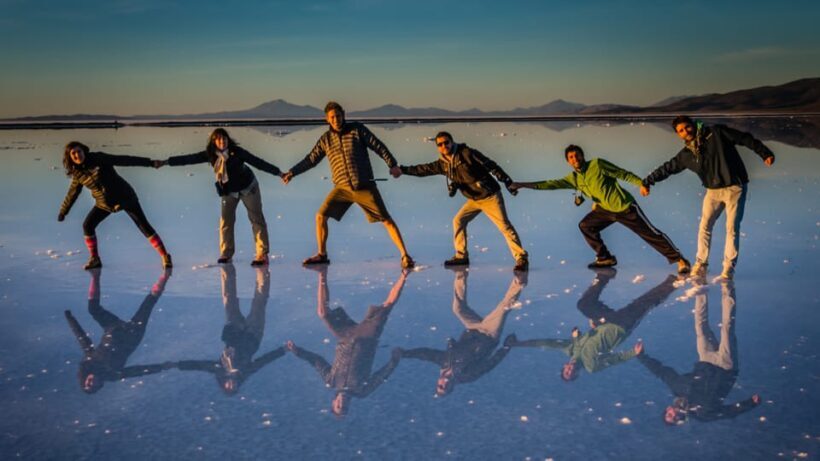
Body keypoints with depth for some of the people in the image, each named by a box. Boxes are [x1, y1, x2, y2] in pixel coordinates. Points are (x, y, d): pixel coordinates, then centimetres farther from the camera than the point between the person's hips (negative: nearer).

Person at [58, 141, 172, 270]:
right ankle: (95, 259, 13)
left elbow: (123, 160, -17)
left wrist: (149, 162, -21)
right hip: (104, 204, 5)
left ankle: (165, 257, -4)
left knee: (144, 226, -8)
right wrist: (63, 212, 21)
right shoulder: (77, 174, -3)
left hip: (123, 196, -4)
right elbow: (72, 194, 12)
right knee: (87, 225, -4)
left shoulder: (98, 158, -15)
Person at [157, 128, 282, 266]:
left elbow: (258, 162, -21)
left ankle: (263, 254, -4)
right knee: (226, 220, -1)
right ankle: (226, 253, 9)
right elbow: (189, 159, -12)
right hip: (229, 191, 3)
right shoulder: (210, 154, -14)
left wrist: (278, 173, -22)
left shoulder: (236, 151, -23)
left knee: (256, 219, -5)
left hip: (248, 187, -3)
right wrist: (166, 162, -14)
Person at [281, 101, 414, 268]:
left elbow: (378, 146, -2)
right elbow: (311, 159, 16)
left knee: (386, 219, -6)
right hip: (342, 187, 3)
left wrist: (392, 164, -11)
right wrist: (292, 172, 11)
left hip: (364, 186, -3)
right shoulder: (325, 139, 7)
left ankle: (405, 256, 0)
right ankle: (322, 255, 12)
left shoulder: (357, 129, -1)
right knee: (321, 216, -5)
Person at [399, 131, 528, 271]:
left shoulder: (466, 153, -16)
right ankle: (461, 256, 16)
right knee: (458, 221, 5)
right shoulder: (443, 164, 3)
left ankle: (521, 258, -8)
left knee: (505, 226, -11)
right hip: (474, 199, 7)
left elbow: (491, 165, -17)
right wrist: (402, 169, 6)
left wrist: (507, 181, -20)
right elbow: (423, 169, 10)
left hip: (490, 196, -7)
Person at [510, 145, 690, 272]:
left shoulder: (597, 164, -11)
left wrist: (642, 183, -21)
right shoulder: (574, 179, 5)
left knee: (651, 233, -7)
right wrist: (523, 185, -3)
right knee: (585, 225, 1)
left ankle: (679, 259, 2)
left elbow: (623, 174, -10)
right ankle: (605, 258, 10)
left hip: (625, 206, -6)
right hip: (606, 209, 6)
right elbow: (551, 184, 2)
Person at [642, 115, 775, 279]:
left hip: (735, 188, -4)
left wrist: (764, 153, -10)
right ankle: (701, 263, 14)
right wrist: (647, 182, 8)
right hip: (713, 191, 4)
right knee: (704, 227, 1)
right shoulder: (686, 154, 1)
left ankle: (729, 266, 5)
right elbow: (667, 168, 10)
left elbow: (745, 138, -6)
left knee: (732, 228, -4)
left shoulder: (716, 133, -10)